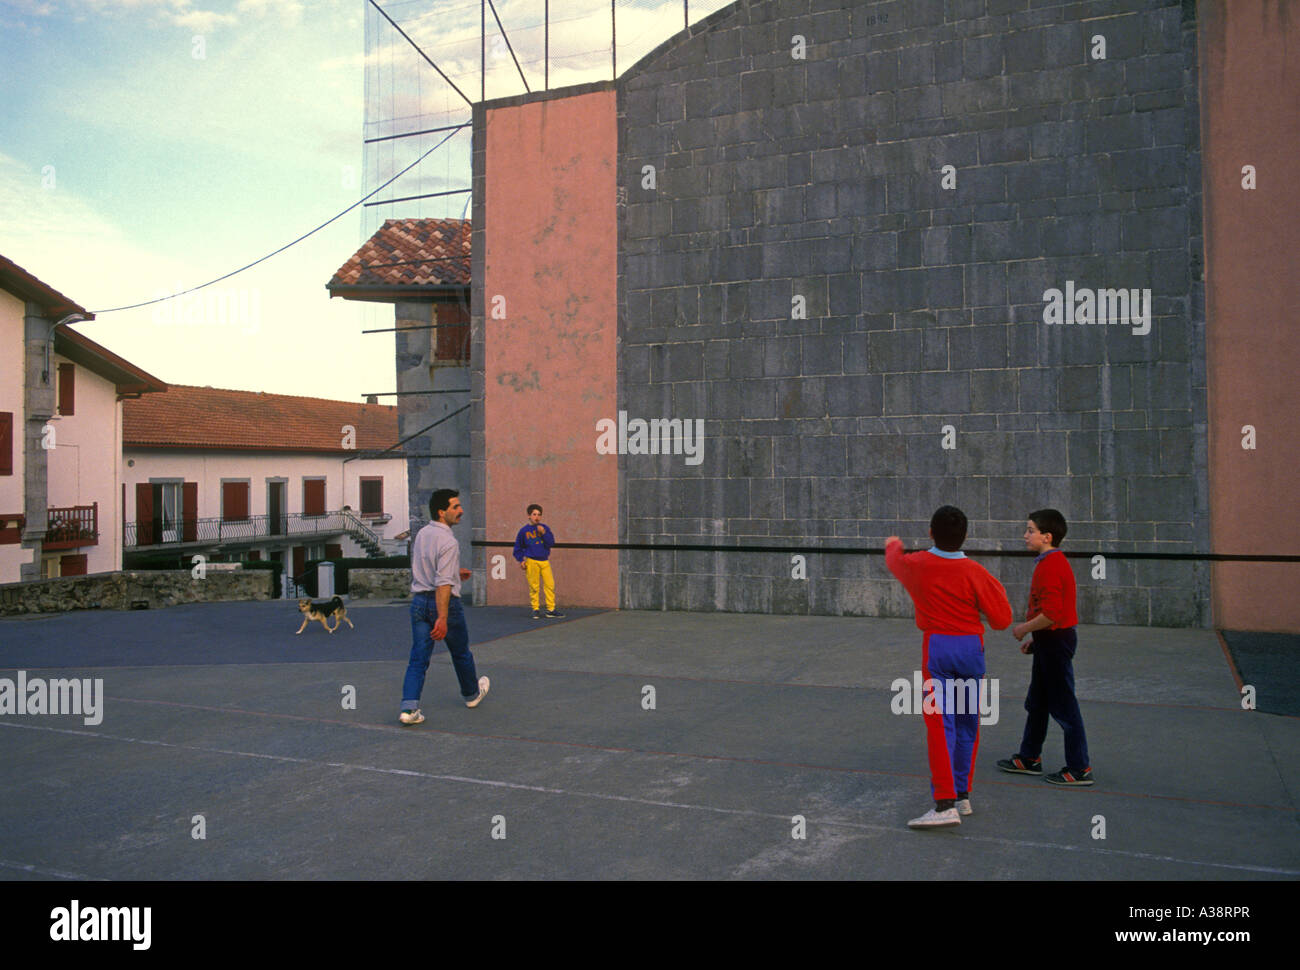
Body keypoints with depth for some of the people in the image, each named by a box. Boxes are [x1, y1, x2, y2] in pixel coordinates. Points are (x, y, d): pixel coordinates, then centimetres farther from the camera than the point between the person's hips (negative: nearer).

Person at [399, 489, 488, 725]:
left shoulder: (421, 534, 7)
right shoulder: (448, 542, -19)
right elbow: (443, 583, -25)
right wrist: (442, 619, -27)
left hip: (419, 601, 6)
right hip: (444, 602, -6)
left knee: (418, 658, 4)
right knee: (461, 654, 16)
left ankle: (409, 707, -9)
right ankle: (472, 694, 36)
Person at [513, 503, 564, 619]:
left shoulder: (545, 528, 7)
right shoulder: (524, 531, 3)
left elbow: (551, 543, -2)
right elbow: (518, 547, 12)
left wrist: (544, 533, -14)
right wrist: (521, 560, 3)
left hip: (545, 561, 2)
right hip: (532, 562, -2)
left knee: (550, 585, -3)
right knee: (534, 587, 0)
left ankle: (551, 610, 4)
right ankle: (536, 609, 11)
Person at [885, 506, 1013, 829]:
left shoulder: (916, 564, -4)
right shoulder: (975, 573, -8)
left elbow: (894, 560, 21)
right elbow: (1001, 619, -6)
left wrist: (893, 545, 45)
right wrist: (996, 589, 13)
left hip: (937, 646, -2)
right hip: (972, 647, 2)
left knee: (940, 724, -6)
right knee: (967, 724, 15)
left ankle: (945, 805, -15)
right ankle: (962, 796, 26)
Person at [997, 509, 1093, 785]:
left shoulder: (1050, 567, -21)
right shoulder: (1054, 562, 11)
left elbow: (1051, 614, -29)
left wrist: (1024, 628, -14)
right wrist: (1035, 638, 15)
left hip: (1055, 641, -11)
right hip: (1051, 641, 11)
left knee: (1063, 706, -2)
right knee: (1037, 703, 19)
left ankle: (1079, 769, 7)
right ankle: (1029, 758, 31)